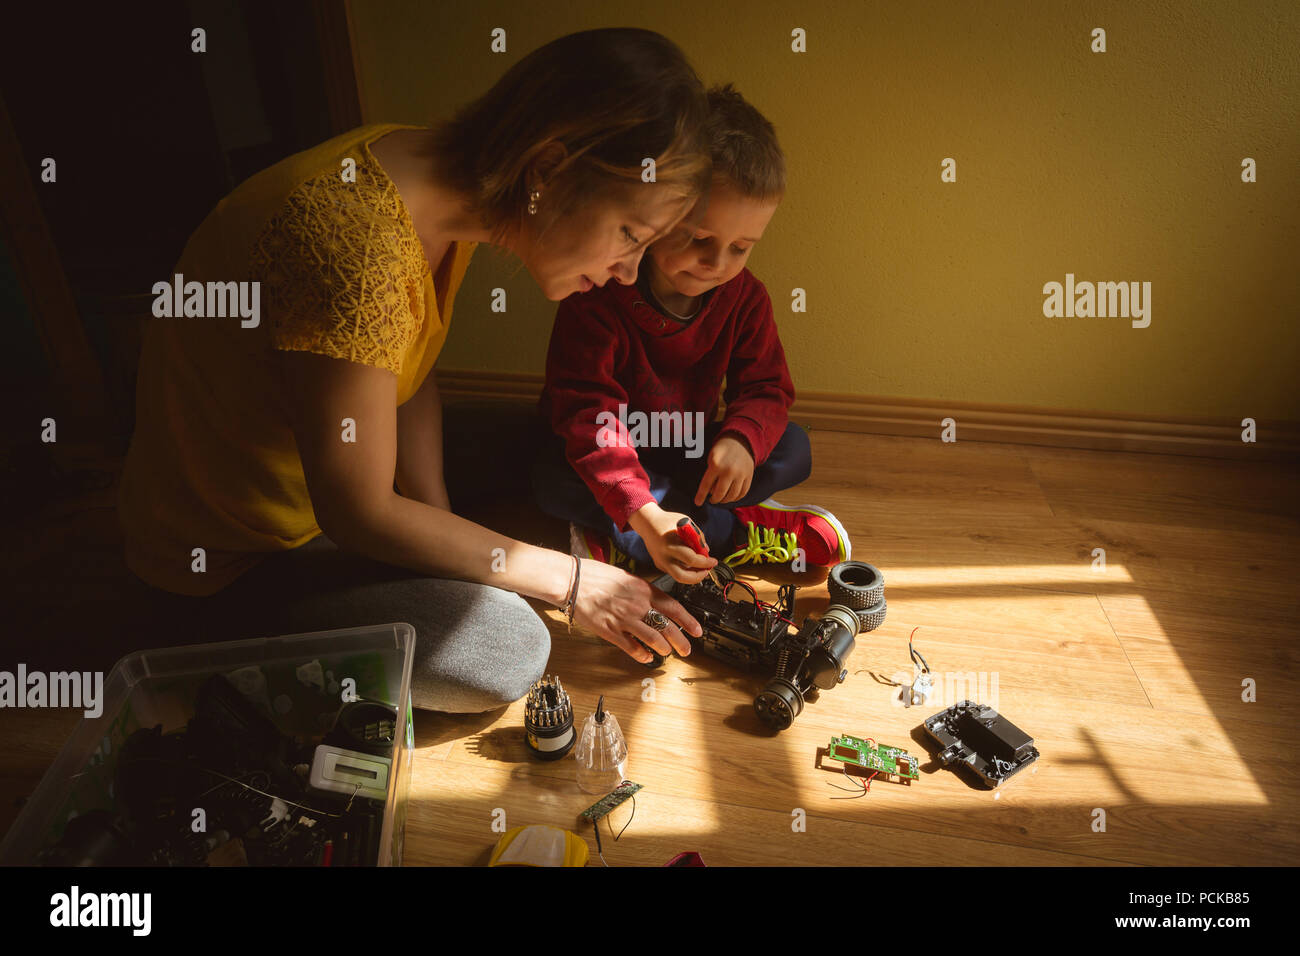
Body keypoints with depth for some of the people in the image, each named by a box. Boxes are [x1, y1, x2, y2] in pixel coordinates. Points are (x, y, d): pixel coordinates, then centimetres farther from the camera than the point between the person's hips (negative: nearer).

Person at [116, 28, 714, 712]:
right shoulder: (356, 242, -35)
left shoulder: (442, 177, -8)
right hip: (221, 566, -8)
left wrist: (441, 520, -5)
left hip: (315, 498, 8)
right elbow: (361, 512, -28)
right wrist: (568, 580, -20)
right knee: (510, 652, -18)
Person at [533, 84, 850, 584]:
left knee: (792, 449, -15)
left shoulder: (744, 296, -10)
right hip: (606, 459, -3)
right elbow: (587, 411, -33)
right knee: (553, 479, -35)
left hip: (689, 451, 4)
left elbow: (767, 387, -5)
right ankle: (741, 531, -27)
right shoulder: (598, 296, -26)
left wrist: (741, 439, -31)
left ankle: (618, 545, -25)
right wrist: (645, 516, -46)